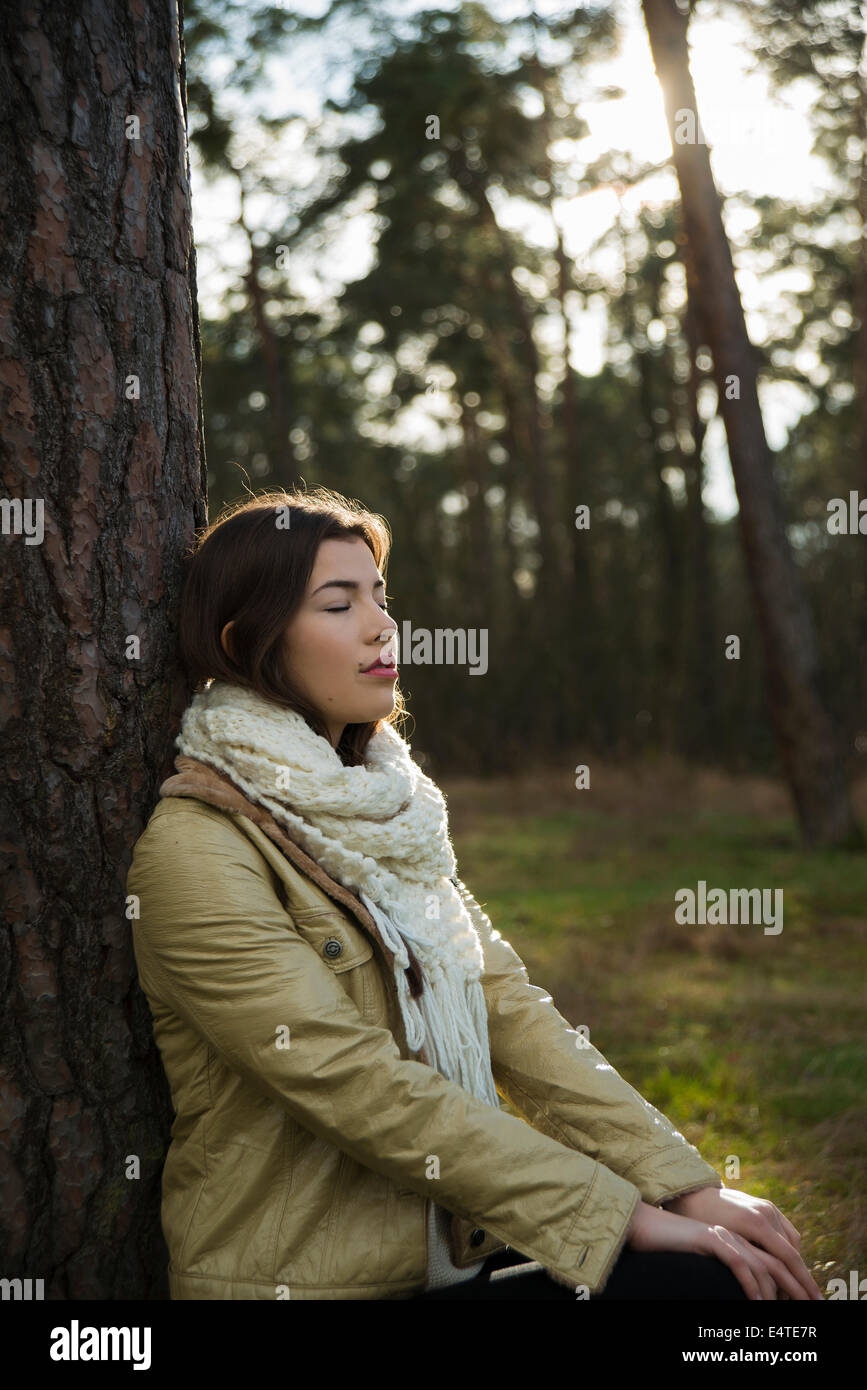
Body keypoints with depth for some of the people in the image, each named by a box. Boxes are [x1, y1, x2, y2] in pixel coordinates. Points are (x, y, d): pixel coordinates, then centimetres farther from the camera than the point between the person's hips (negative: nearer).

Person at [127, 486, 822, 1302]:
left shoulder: (375, 807, 12)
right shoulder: (195, 850, -12)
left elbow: (507, 1007, 5)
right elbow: (358, 1088, -18)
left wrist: (682, 1182, -5)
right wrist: (617, 1212, -18)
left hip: (457, 1247, 7)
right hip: (305, 1280, -7)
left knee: (725, 1271, -13)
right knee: (704, 1276, -20)